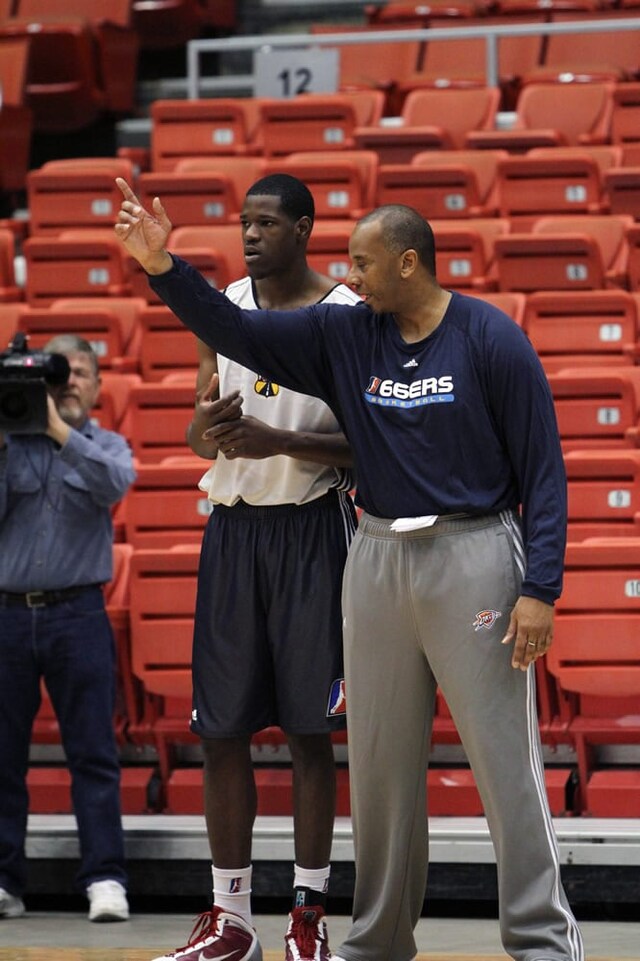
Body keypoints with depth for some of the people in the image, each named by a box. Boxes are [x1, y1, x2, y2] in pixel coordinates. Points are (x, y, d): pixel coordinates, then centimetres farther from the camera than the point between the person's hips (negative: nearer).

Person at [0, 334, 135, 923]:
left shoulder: (105, 446, 8)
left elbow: (115, 482, -15)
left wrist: (60, 432, -19)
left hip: (77, 614, -1)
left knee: (94, 754, -5)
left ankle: (105, 879, -7)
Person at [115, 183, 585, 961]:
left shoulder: (492, 340, -8)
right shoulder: (347, 336, 7)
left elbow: (543, 470, -8)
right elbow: (240, 333, 7)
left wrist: (539, 589, -14)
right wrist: (162, 268, -7)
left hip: (473, 558, -6)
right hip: (379, 557, 6)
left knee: (505, 757, -6)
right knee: (378, 757, 10)